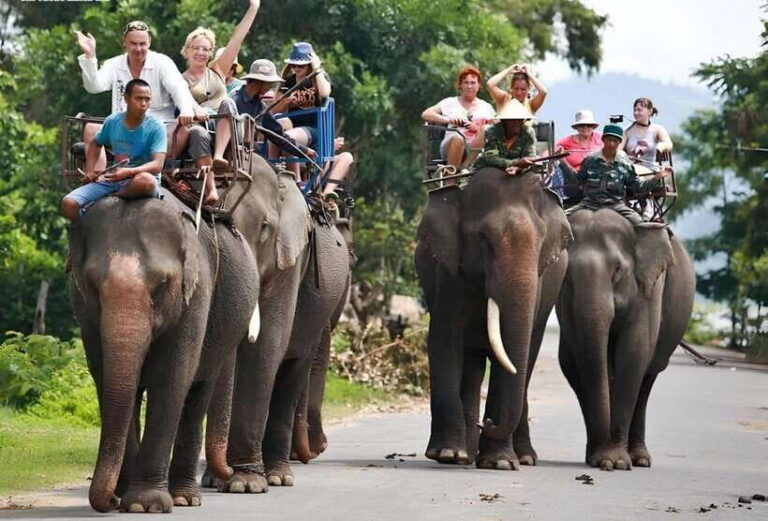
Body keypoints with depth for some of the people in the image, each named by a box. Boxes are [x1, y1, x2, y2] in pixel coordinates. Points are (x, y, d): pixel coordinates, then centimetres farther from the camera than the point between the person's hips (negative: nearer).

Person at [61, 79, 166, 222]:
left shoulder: (156, 127, -8)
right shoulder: (113, 121, 5)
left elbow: (157, 165, -20)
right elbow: (95, 144, 25)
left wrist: (129, 172, -35)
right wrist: (89, 171, 9)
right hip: (112, 179, 3)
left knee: (146, 181, -42)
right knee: (68, 204, -19)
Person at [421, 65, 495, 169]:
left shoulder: (486, 107, 22)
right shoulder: (450, 103, 18)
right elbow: (425, 114, 7)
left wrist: (478, 129, -10)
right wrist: (448, 120, -9)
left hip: (476, 148, 1)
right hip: (451, 147, -1)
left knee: (484, 130, -31)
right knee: (457, 138, -37)